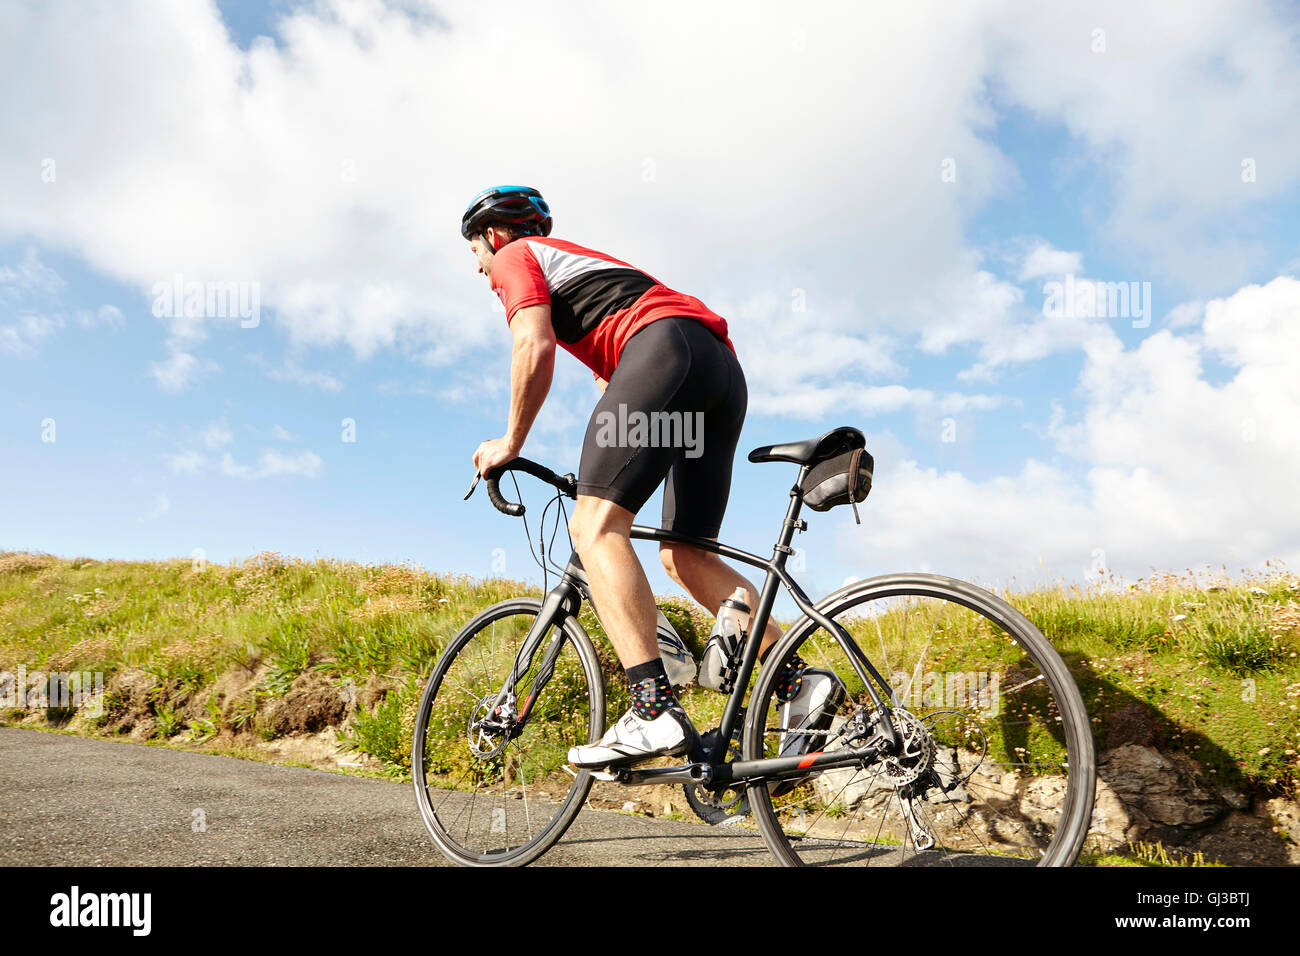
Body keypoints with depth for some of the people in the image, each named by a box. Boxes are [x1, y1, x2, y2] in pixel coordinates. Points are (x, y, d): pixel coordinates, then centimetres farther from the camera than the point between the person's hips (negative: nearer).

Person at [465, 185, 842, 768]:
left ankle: (654, 709, -28)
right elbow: (614, 385, 40)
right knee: (683, 556, 8)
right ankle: (799, 680, -2)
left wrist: (509, 444, 6)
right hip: (724, 369, 9)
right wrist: (598, 471, 40)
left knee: (594, 524, -16)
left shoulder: (518, 256, 16)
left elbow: (535, 350, -3)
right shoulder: (580, 263, 41)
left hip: (668, 347, -9)